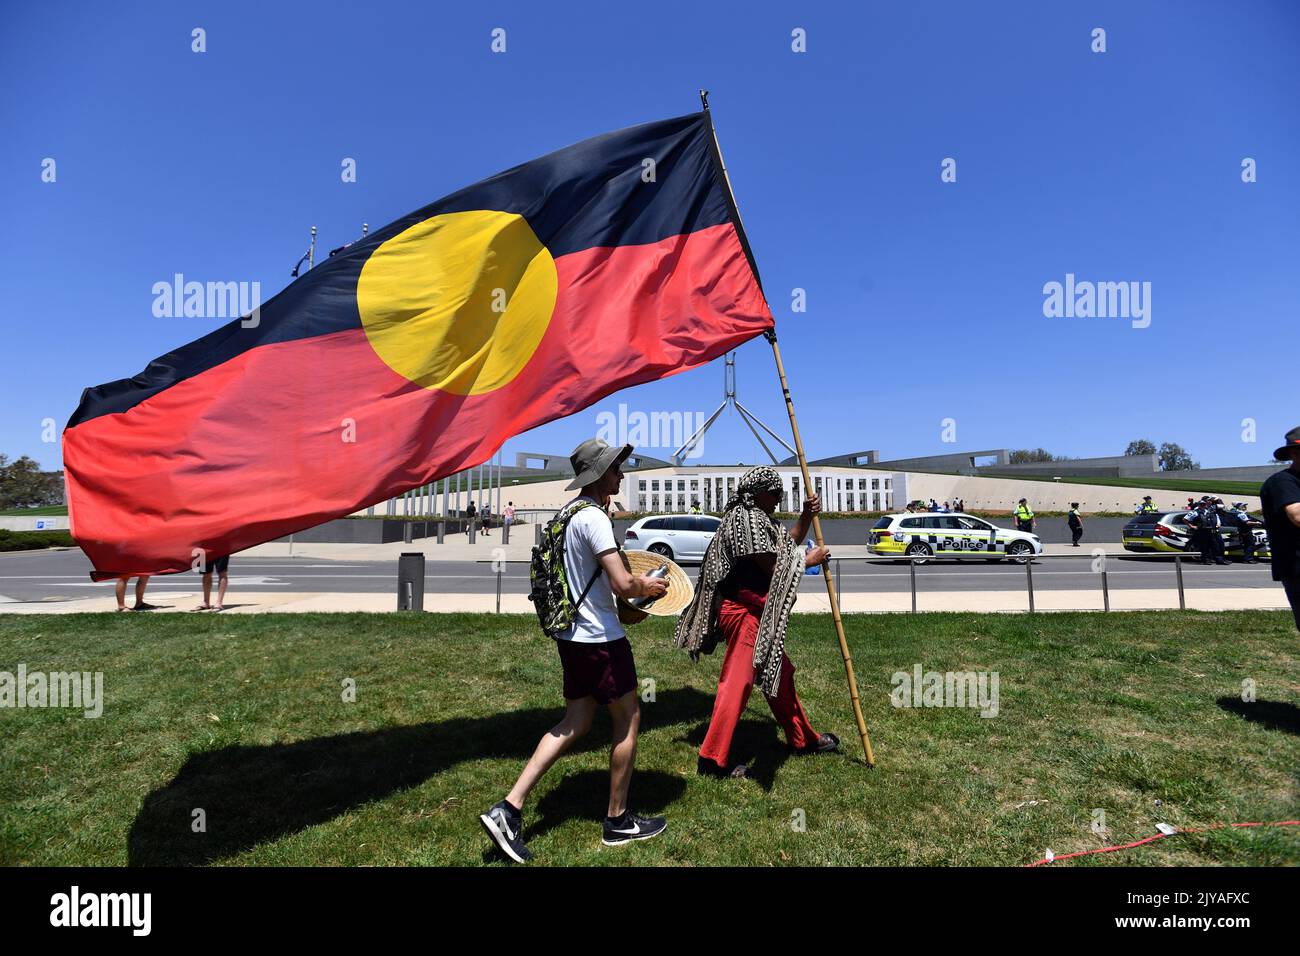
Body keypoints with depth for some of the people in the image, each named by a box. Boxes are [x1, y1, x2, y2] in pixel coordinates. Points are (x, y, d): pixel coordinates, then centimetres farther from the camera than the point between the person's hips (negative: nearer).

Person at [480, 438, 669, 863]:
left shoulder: (567, 513, 11)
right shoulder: (593, 517, -19)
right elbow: (621, 584, -26)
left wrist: (628, 596, 16)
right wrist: (646, 587, -4)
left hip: (572, 635, 9)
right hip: (600, 638, -9)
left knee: (574, 724, 15)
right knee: (628, 719, 8)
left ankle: (508, 809, 12)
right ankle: (618, 821, 22)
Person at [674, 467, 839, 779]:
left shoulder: (756, 518, 17)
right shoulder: (749, 519, -16)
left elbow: (789, 543, 25)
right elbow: (773, 567, -17)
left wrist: (806, 515, 10)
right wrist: (809, 560, -2)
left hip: (756, 613, 11)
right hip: (746, 612, -11)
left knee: (779, 673, 21)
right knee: (738, 680, -9)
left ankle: (802, 738, 36)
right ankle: (712, 758, -3)